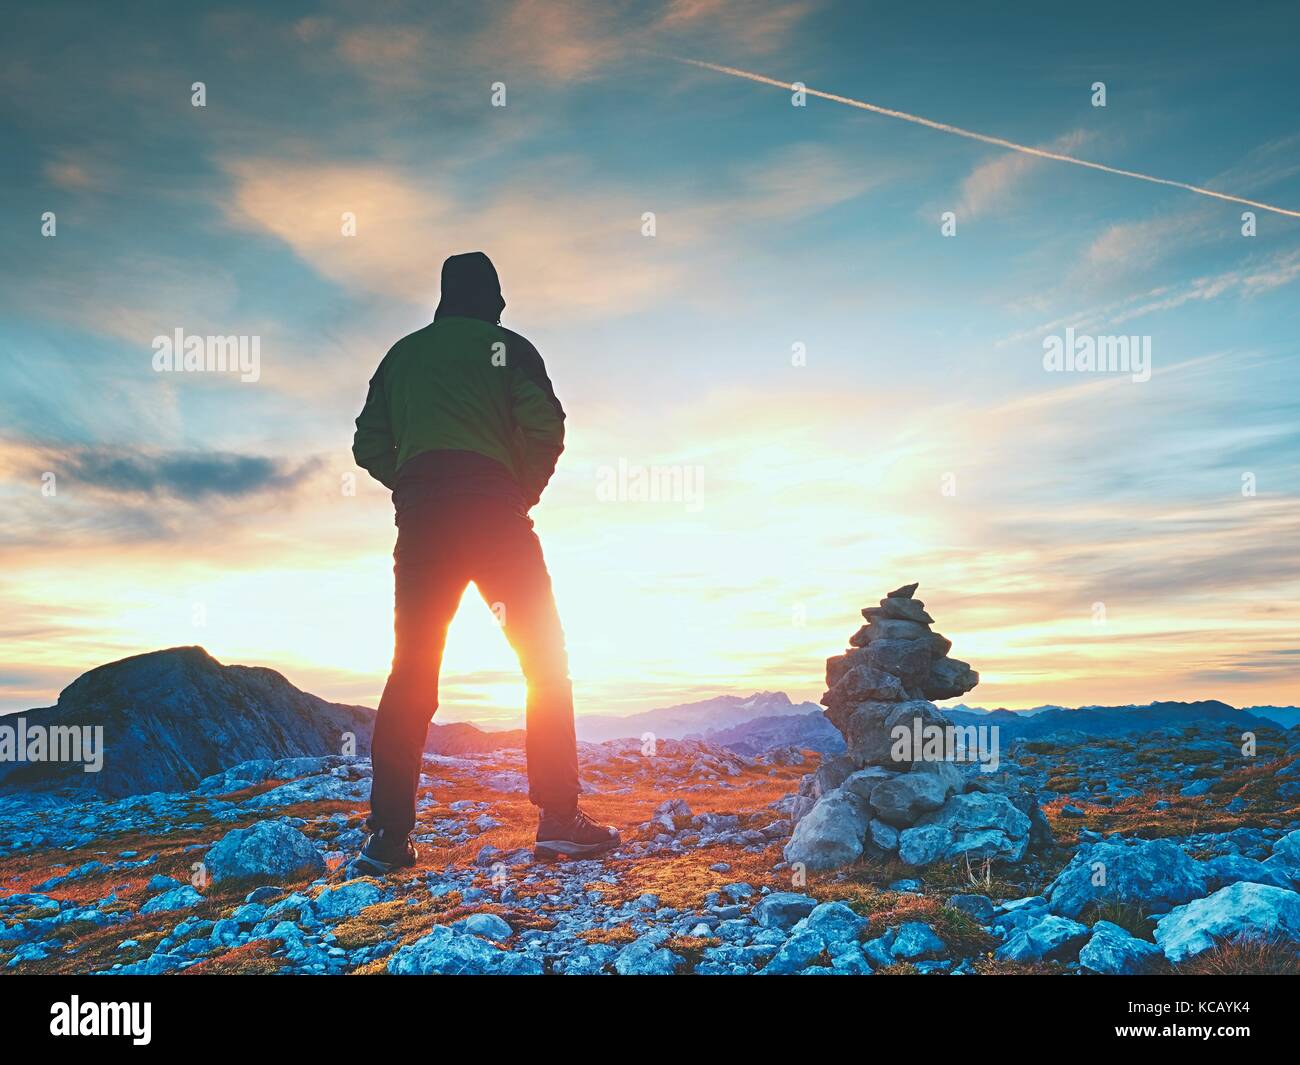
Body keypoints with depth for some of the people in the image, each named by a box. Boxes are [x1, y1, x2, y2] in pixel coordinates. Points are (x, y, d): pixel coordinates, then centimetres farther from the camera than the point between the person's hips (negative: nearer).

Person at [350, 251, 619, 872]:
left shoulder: (400, 355, 22)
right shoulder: (506, 347, 9)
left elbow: (369, 446, 16)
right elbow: (544, 427, -5)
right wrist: (523, 495, 7)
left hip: (419, 518, 4)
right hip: (492, 509, -4)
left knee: (411, 671, 5)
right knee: (545, 660, 2)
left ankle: (387, 834, 0)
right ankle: (559, 819, -5)